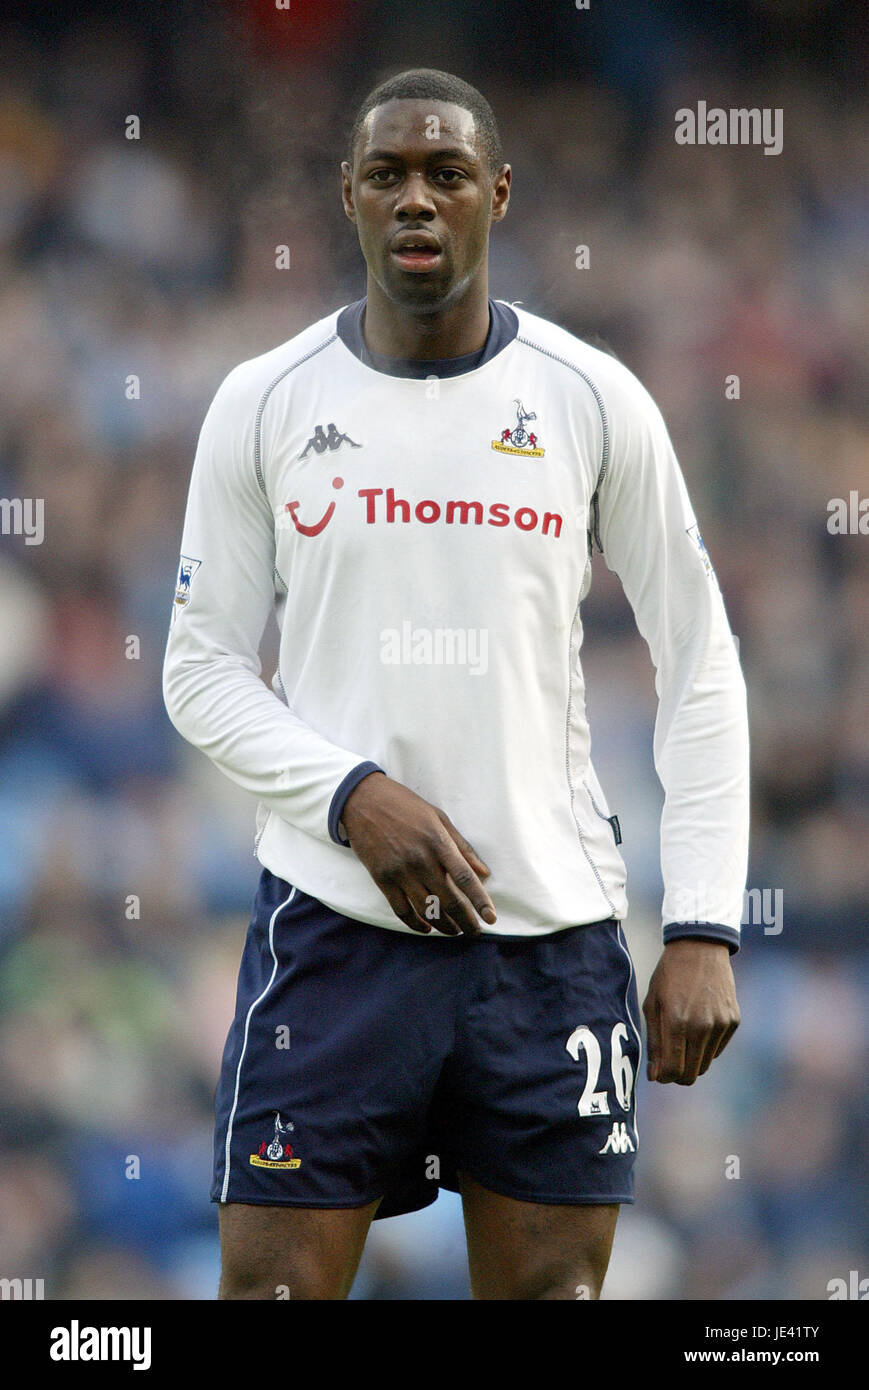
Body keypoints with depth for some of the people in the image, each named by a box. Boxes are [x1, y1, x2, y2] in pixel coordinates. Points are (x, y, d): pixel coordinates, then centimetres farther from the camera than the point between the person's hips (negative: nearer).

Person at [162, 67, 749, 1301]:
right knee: (271, 1283, -7)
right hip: (334, 918, 0)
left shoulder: (596, 403, 3)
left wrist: (703, 930, -2)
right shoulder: (265, 405, 4)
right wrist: (354, 798, -12)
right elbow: (203, 668, 6)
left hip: (554, 928, 1)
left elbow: (700, 669, 7)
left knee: (550, 1288, 2)